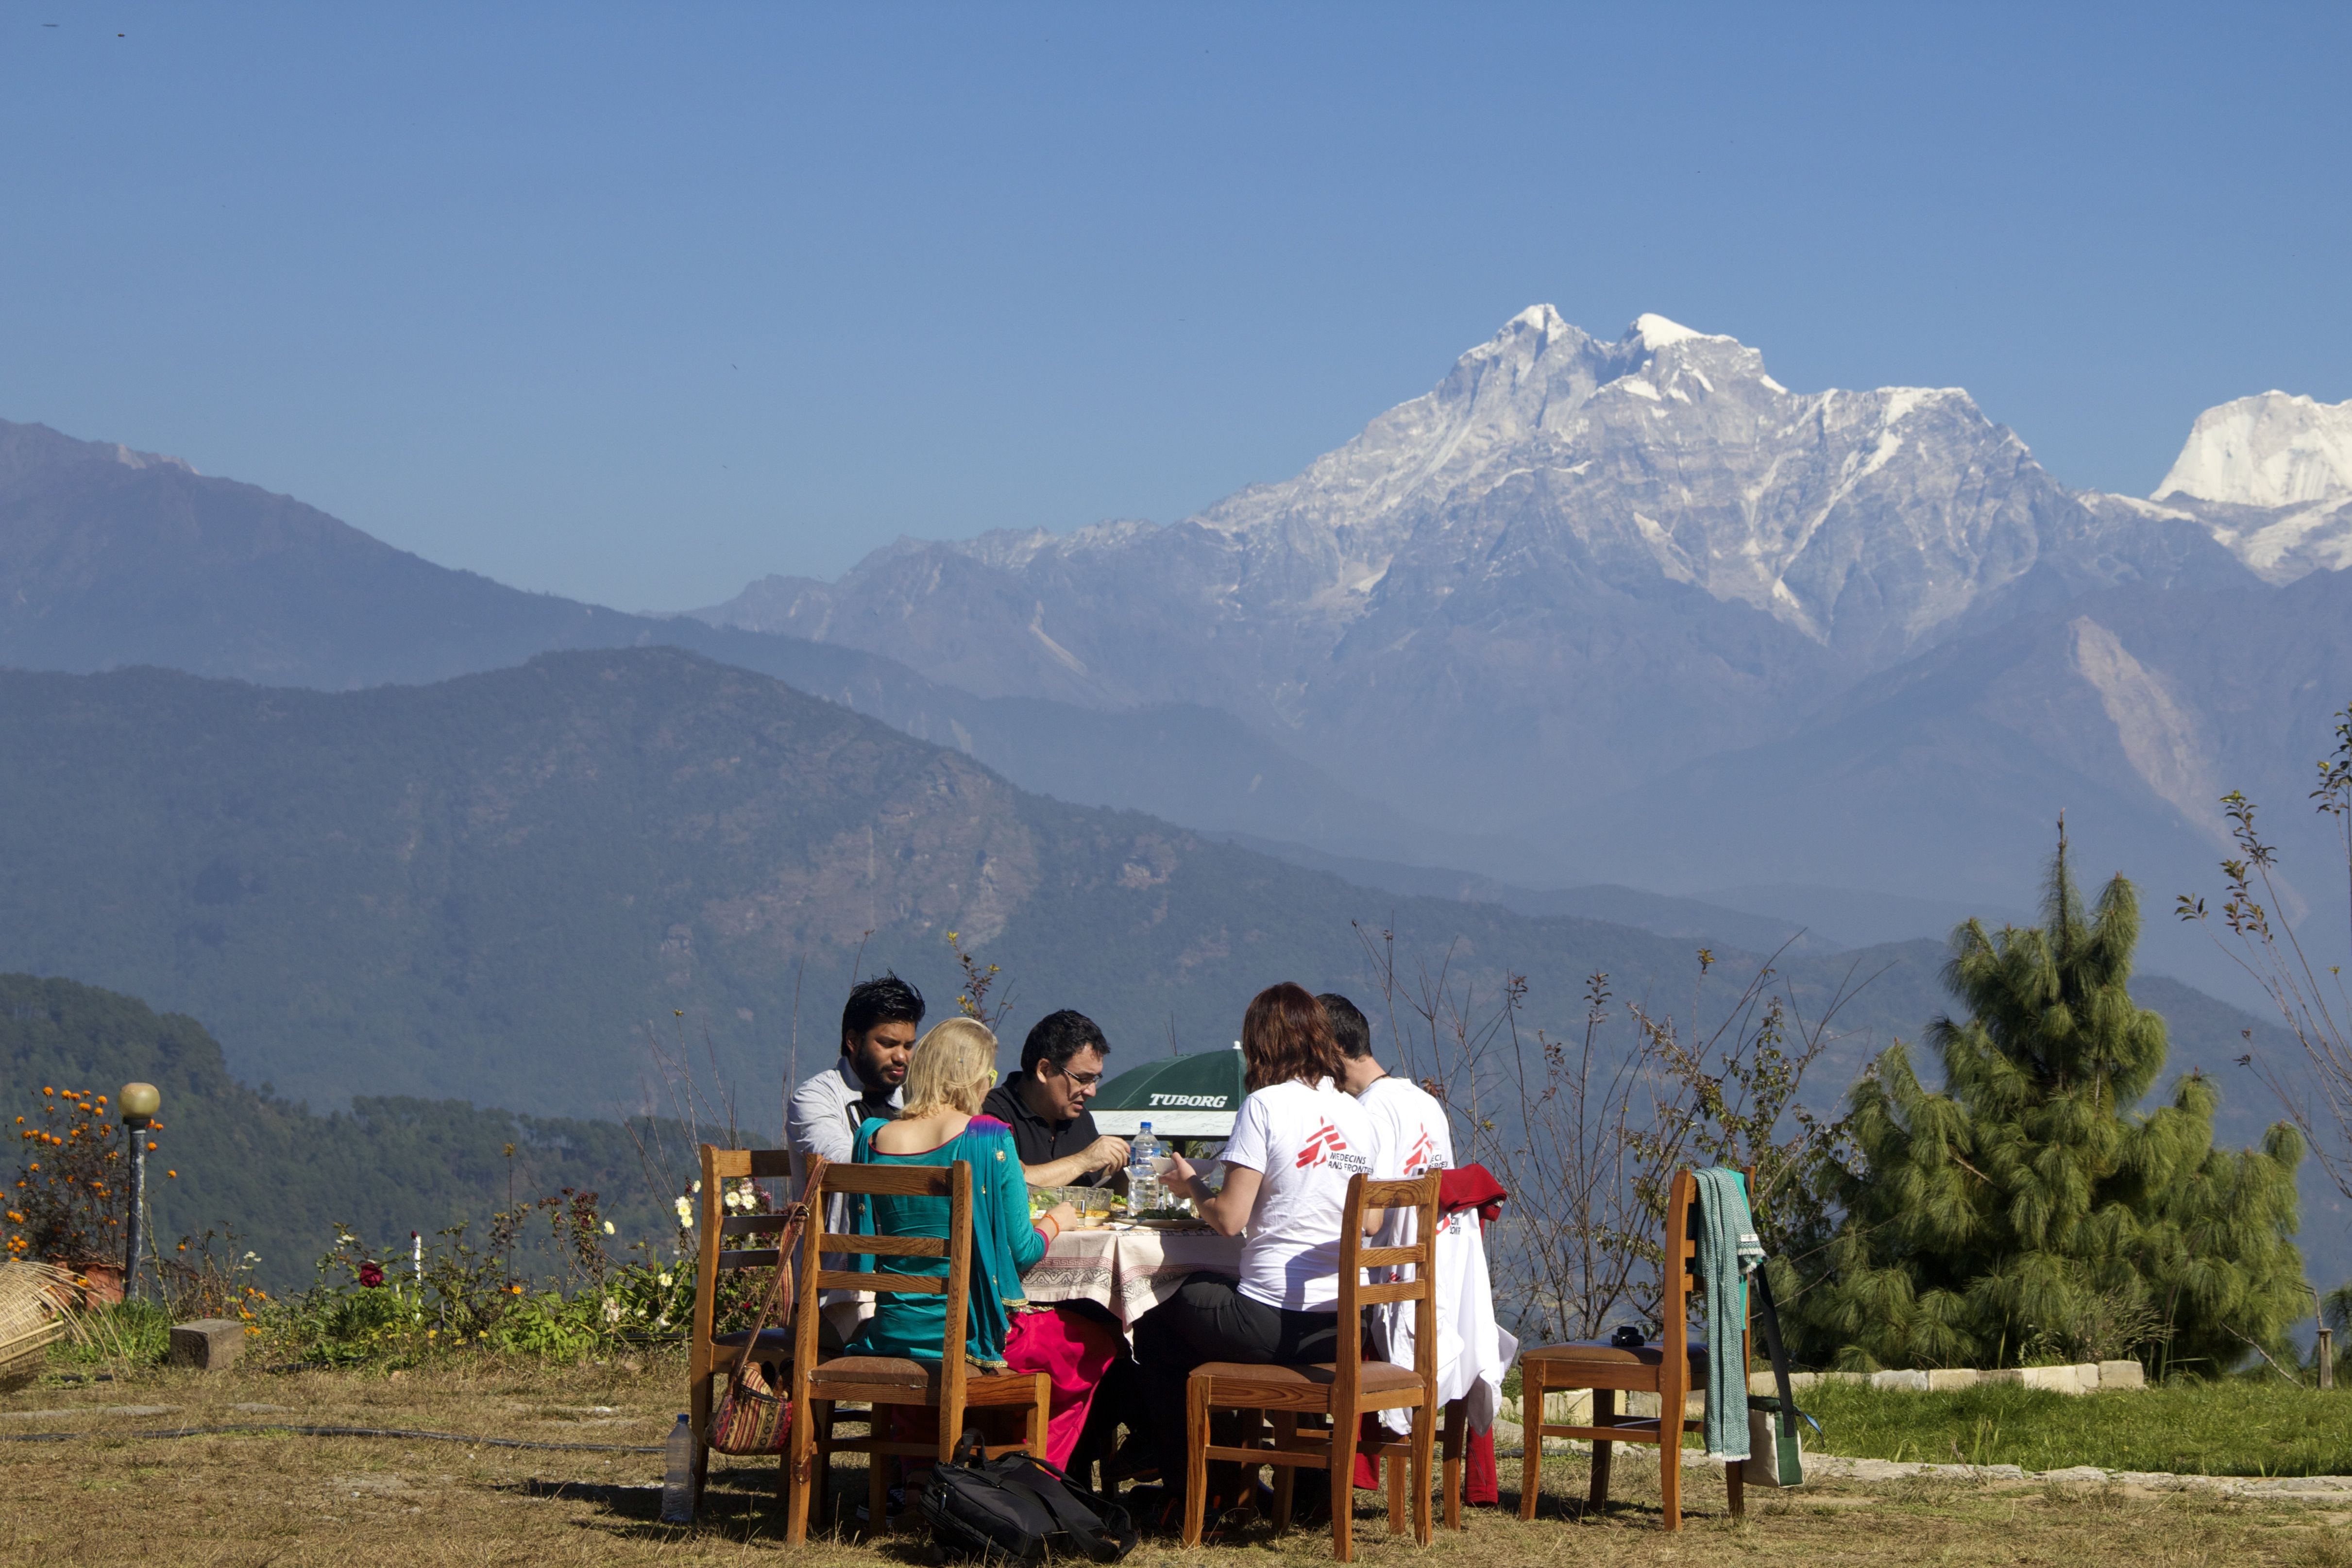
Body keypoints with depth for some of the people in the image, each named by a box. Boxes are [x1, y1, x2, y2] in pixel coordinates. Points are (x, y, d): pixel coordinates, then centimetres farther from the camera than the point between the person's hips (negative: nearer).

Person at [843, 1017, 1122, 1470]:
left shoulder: (875, 1139, 0)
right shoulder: (989, 1138, -13)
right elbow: (1021, 1253, -10)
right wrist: (1056, 1221, 12)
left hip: (892, 1333, 5)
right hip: (971, 1336, -5)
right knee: (1098, 1340, 19)